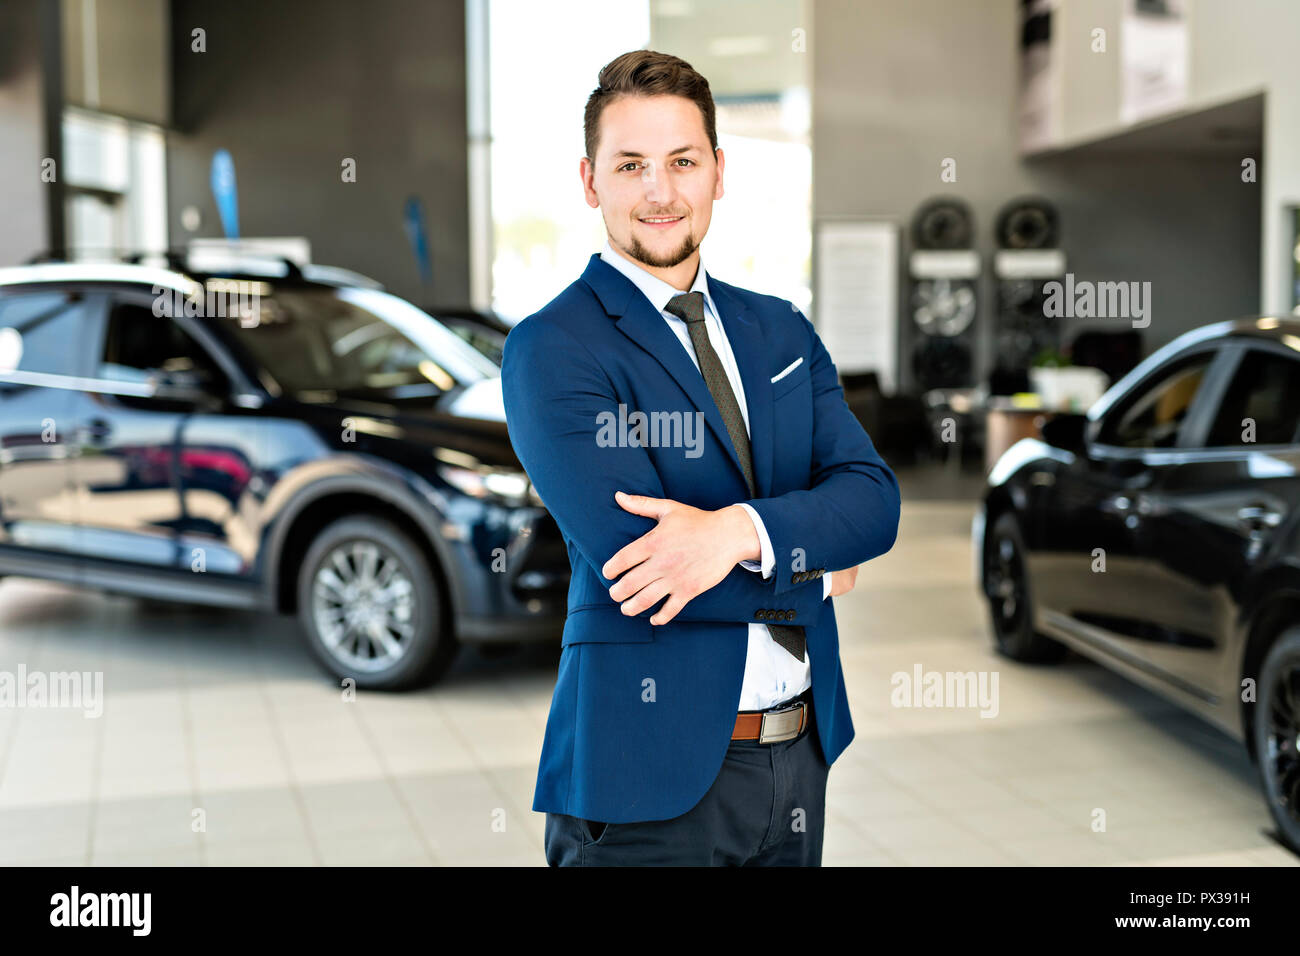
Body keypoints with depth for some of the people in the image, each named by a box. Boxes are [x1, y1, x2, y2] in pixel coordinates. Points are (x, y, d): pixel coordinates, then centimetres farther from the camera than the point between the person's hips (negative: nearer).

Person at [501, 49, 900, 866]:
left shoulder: (782, 332, 9)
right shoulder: (550, 350, -10)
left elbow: (874, 498, -3)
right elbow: (633, 561, -20)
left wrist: (742, 531, -22)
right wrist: (817, 570, -7)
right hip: (652, 778, -5)